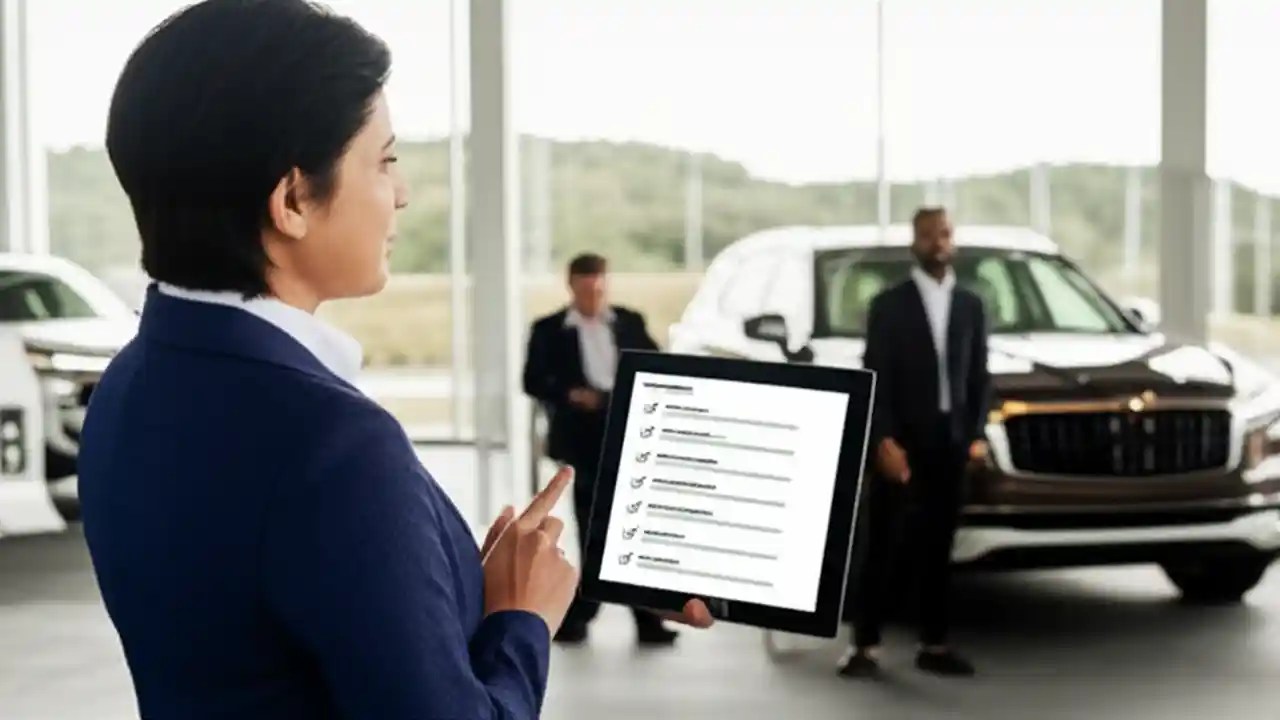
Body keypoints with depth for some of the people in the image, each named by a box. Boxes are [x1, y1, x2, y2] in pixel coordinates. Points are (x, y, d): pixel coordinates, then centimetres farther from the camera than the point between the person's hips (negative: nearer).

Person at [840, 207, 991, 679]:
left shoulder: (971, 306, 11)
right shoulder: (889, 305, -1)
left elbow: (979, 376, 12)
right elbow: (875, 379, -5)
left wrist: (977, 434, 1)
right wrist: (884, 441, -14)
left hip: (950, 444, 4)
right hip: (901, 443, -4)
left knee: (937, 549, 8)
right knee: (883, 548, -1)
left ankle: (933, 646, 14)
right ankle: (865, 646, 1)